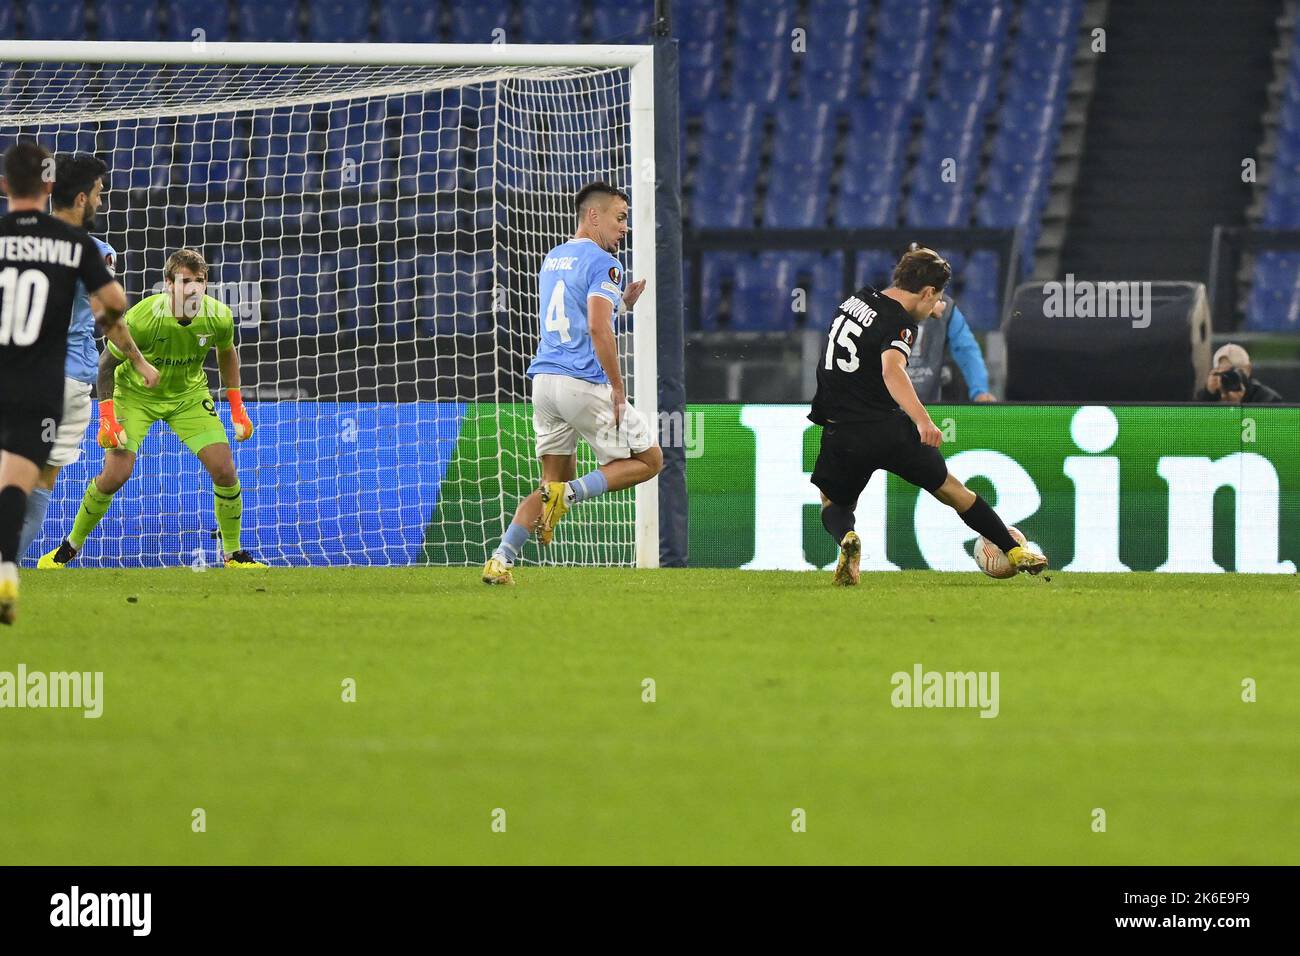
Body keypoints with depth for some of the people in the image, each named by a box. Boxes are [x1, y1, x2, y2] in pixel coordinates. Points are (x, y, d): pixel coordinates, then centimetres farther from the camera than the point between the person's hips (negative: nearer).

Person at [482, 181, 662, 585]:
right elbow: (597, 329, -20)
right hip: (584, 384, -8)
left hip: (544, 380, 8)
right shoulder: (602, 263, -8)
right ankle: (569, 493, -14)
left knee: (555, 481, 14)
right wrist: (617, 388, -15)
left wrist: (620, 302, 26)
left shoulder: (553, 259, 19)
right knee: (649, 460, 7)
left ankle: (501, 559, -3)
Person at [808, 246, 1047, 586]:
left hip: (842, 435, 4)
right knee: (950, 488, 14)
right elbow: (892, 370, -34)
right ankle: (1015, 551, 21)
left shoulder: (856, 300, 8)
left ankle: (846, 537, -14)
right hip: (888, 427, -4)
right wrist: (922, 420, -46)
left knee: (834, 503, 22)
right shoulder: (899, 324, -14)